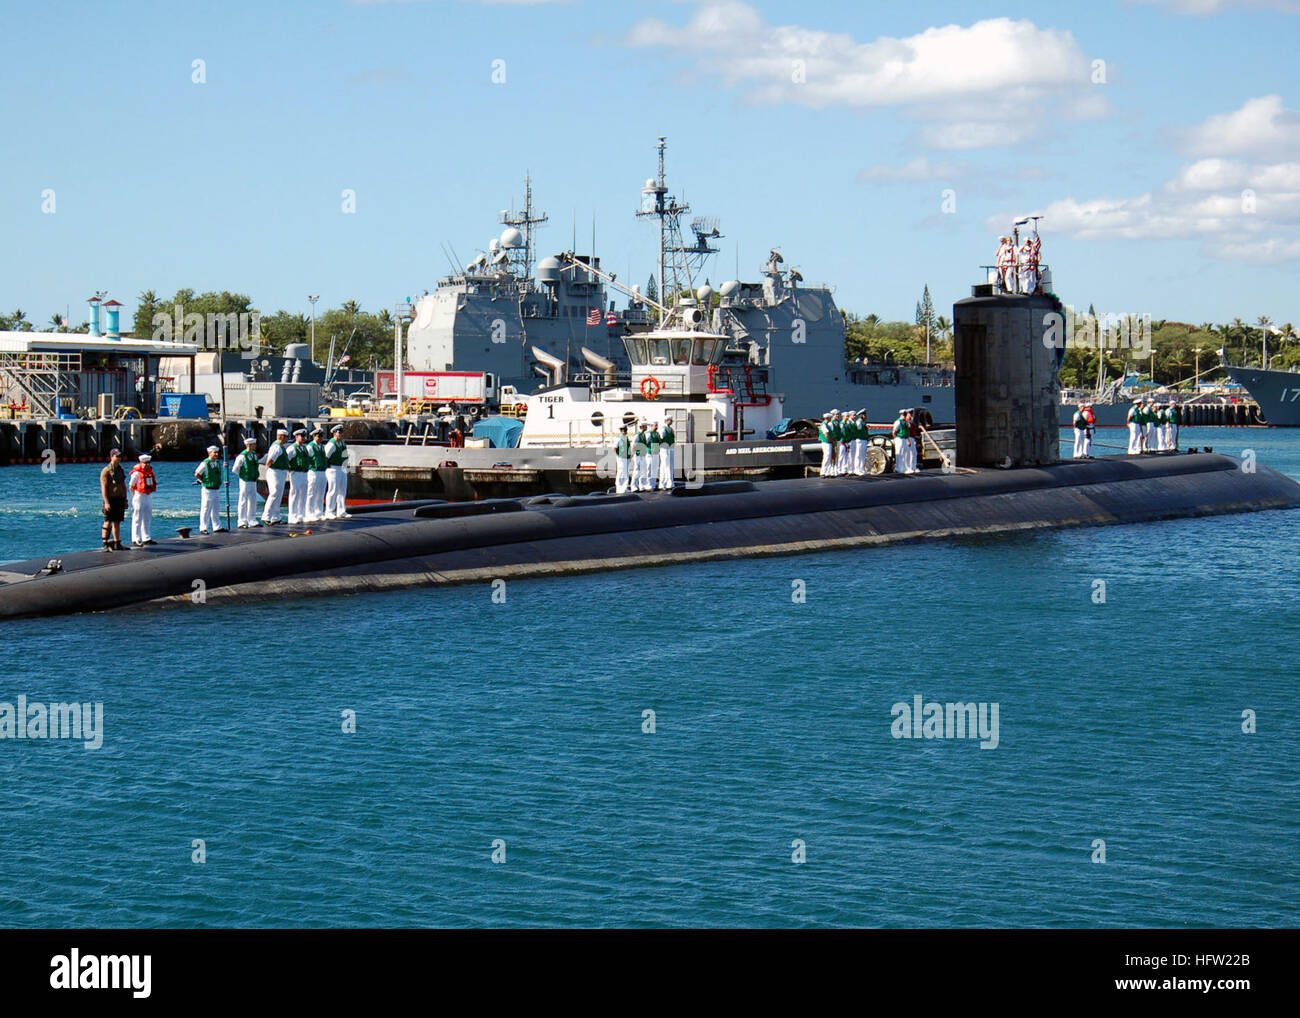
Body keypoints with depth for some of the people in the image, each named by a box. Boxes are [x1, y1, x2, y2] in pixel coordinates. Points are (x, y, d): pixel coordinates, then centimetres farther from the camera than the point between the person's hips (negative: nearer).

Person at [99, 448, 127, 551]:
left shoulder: (121, 470, 14)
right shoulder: (106, 471, -9)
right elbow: (103, 488, -14)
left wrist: (125, 500, 15)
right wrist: (106, 502, -20)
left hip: (120, 500, 7)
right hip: (110, 499, -7)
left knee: (117, 523, 10)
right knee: (108, 523, -6)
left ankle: (117, 544, 14)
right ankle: (105, 545, -3)